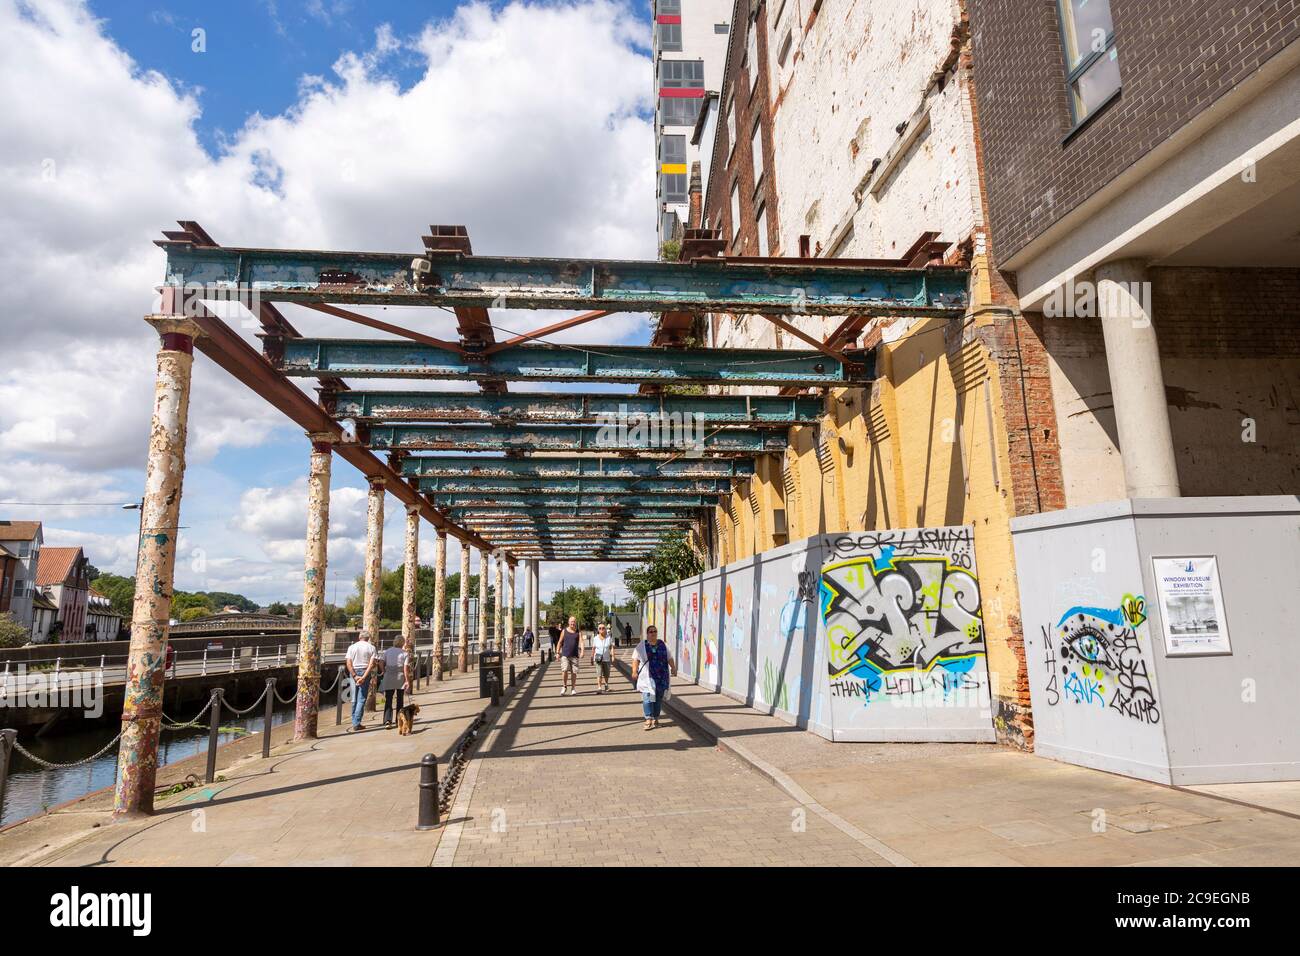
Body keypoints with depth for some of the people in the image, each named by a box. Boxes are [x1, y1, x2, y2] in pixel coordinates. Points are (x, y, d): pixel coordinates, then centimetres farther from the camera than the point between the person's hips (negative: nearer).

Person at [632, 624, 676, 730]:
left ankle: (655, 718, 18)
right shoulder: (642, 646, 2)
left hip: (661, 678, 3)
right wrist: (634, 671, -11)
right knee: (647, 698, -12)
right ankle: (649, 720, -10)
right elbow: (635, 659, -1)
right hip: (647, 677, -3)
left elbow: (669, 658, 14)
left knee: (659, 698, 7)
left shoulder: (663, 645, 11)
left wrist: (673, 667, 2)